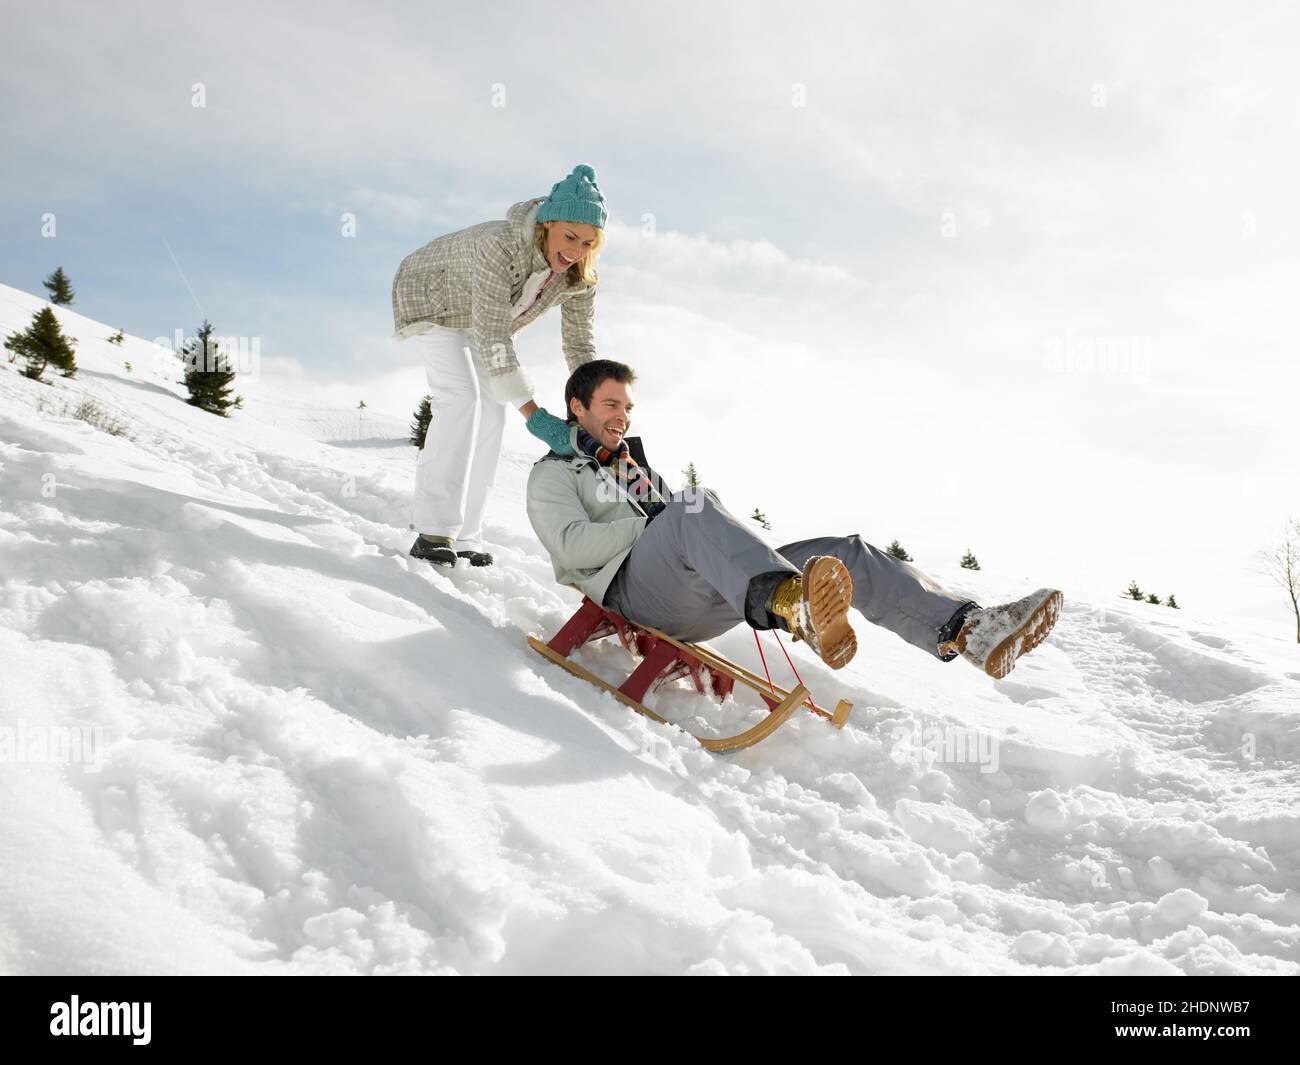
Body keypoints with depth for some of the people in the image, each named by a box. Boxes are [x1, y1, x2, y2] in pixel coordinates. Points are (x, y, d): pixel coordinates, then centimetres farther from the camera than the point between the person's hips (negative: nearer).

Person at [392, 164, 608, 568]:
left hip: (477, 319, 7)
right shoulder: (499, 247, -43)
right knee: (461, 396, -25)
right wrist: (533, 413, -48)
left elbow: (580, 345, -15)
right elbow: (493, 337, -45)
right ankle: (434, 531, -25)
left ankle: (463, 538, 5)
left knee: (491, 414, -1)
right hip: (429, 300, -7)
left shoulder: (579, 277, -23)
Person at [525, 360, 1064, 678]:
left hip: (696, 604, 7)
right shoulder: (552, 474, 14)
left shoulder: (637, 466, 36)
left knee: (843, 554, -10)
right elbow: (573, 546, -7)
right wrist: (658, 518, -7)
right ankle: (792, 604, -66)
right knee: (695, 506, -38)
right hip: (631, 591, -7)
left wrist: (715, 532, 4)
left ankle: (966, 628, -30)